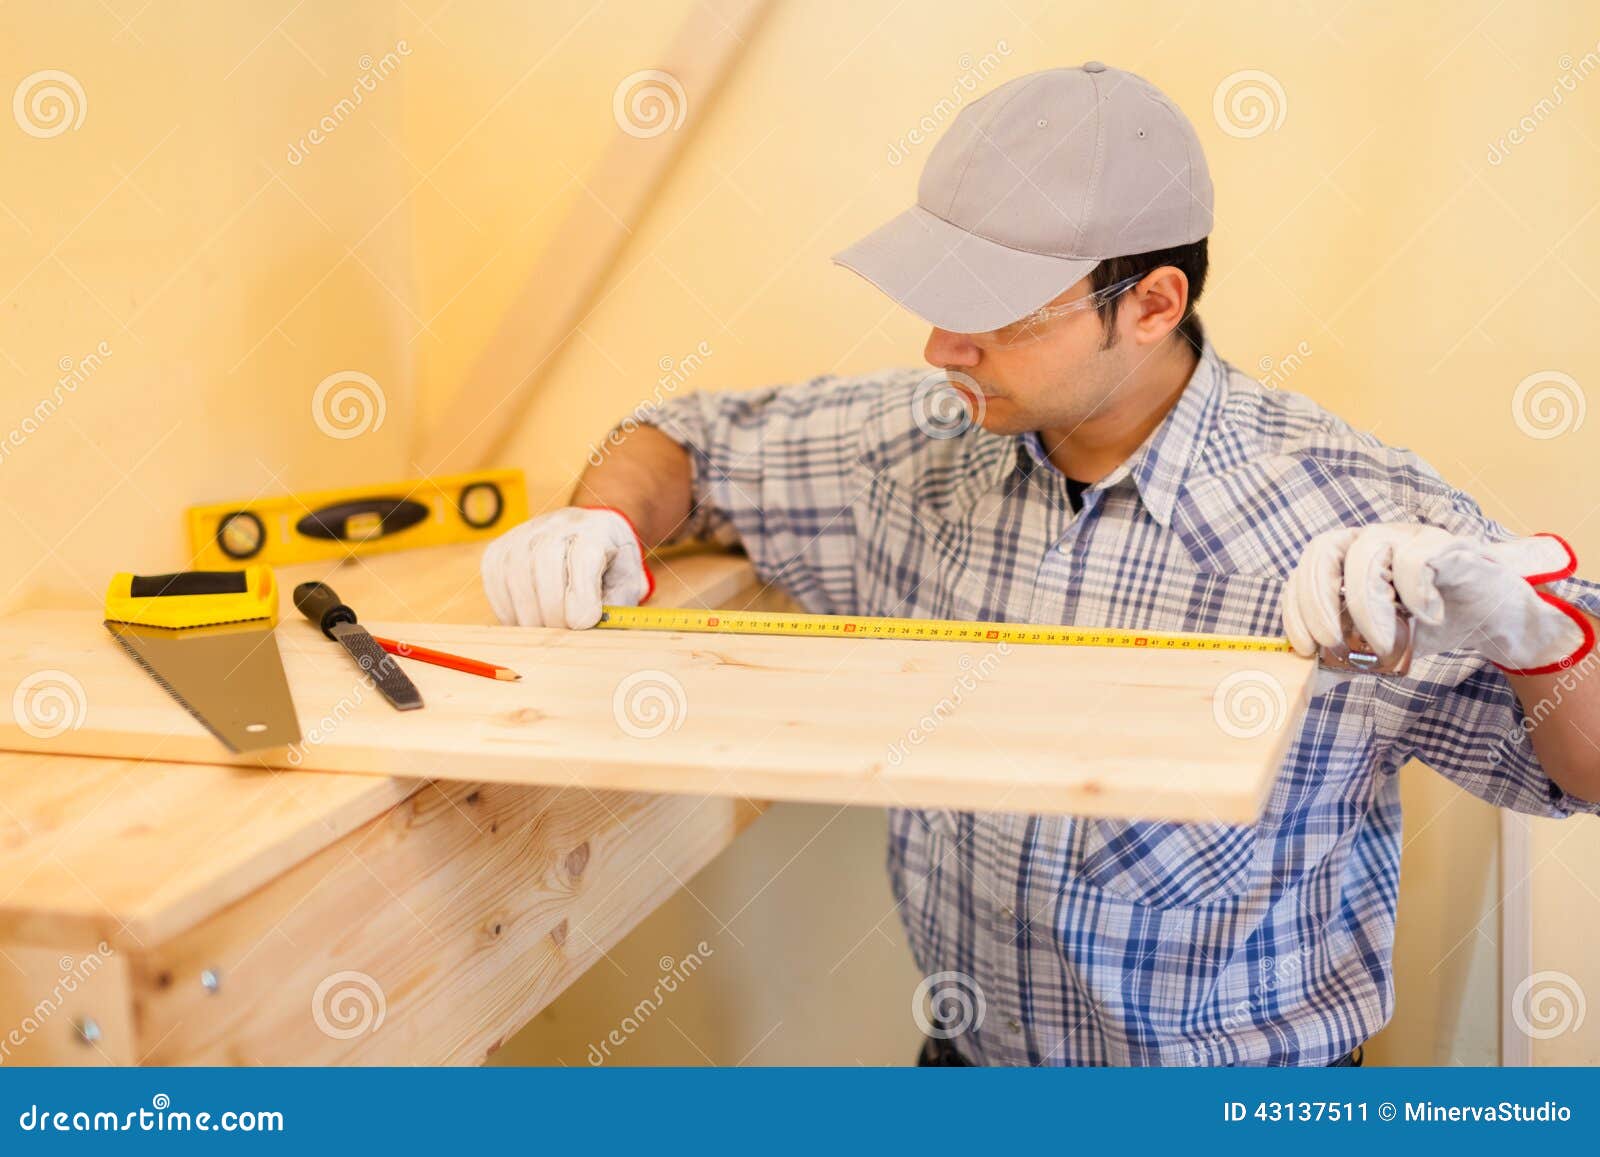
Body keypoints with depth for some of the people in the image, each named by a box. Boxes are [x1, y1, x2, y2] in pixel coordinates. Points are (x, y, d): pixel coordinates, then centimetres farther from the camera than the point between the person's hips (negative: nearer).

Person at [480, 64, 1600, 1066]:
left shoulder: (1356, 515, -15)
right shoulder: (923, 447, -2)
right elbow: (692, 441, 14)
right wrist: (607, 522, -7)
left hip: (1248, 1096, -2)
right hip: (972, 1055, 3)